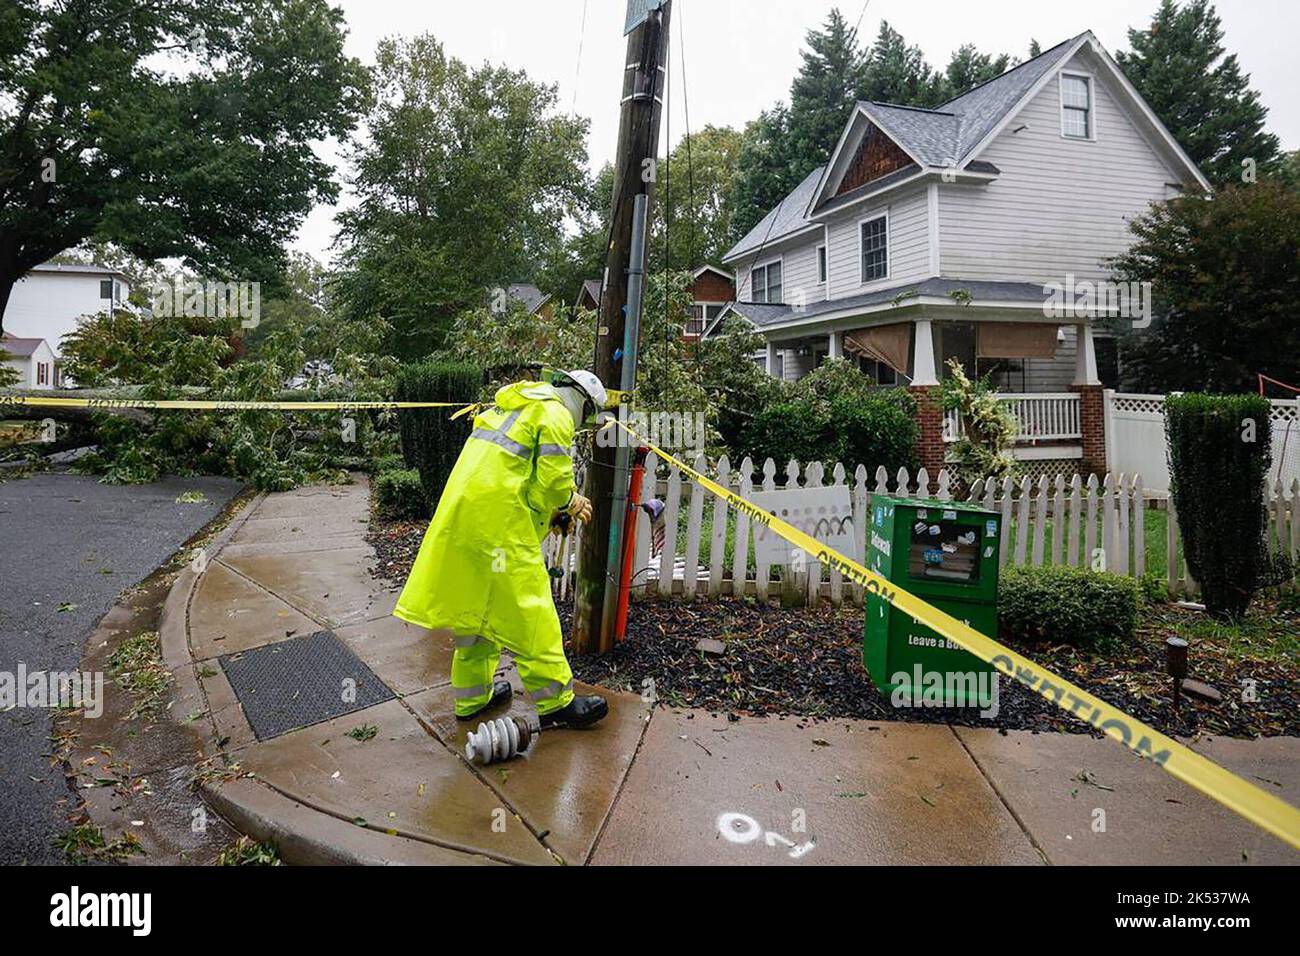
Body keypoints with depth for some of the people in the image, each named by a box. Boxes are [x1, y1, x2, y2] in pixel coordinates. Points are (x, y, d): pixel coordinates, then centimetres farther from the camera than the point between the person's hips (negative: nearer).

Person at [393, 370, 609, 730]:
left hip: (461, 516, 9)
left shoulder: (511, 407, 24)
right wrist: (572, 502, 7)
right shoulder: (556, 416, -5)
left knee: (476, 606, 17)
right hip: (499, 525, -9)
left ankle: (472, 697, 29)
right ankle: (556, 703, 8)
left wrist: (557, 508, 18)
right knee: (527, 610, -1)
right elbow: (553, 478, -14)